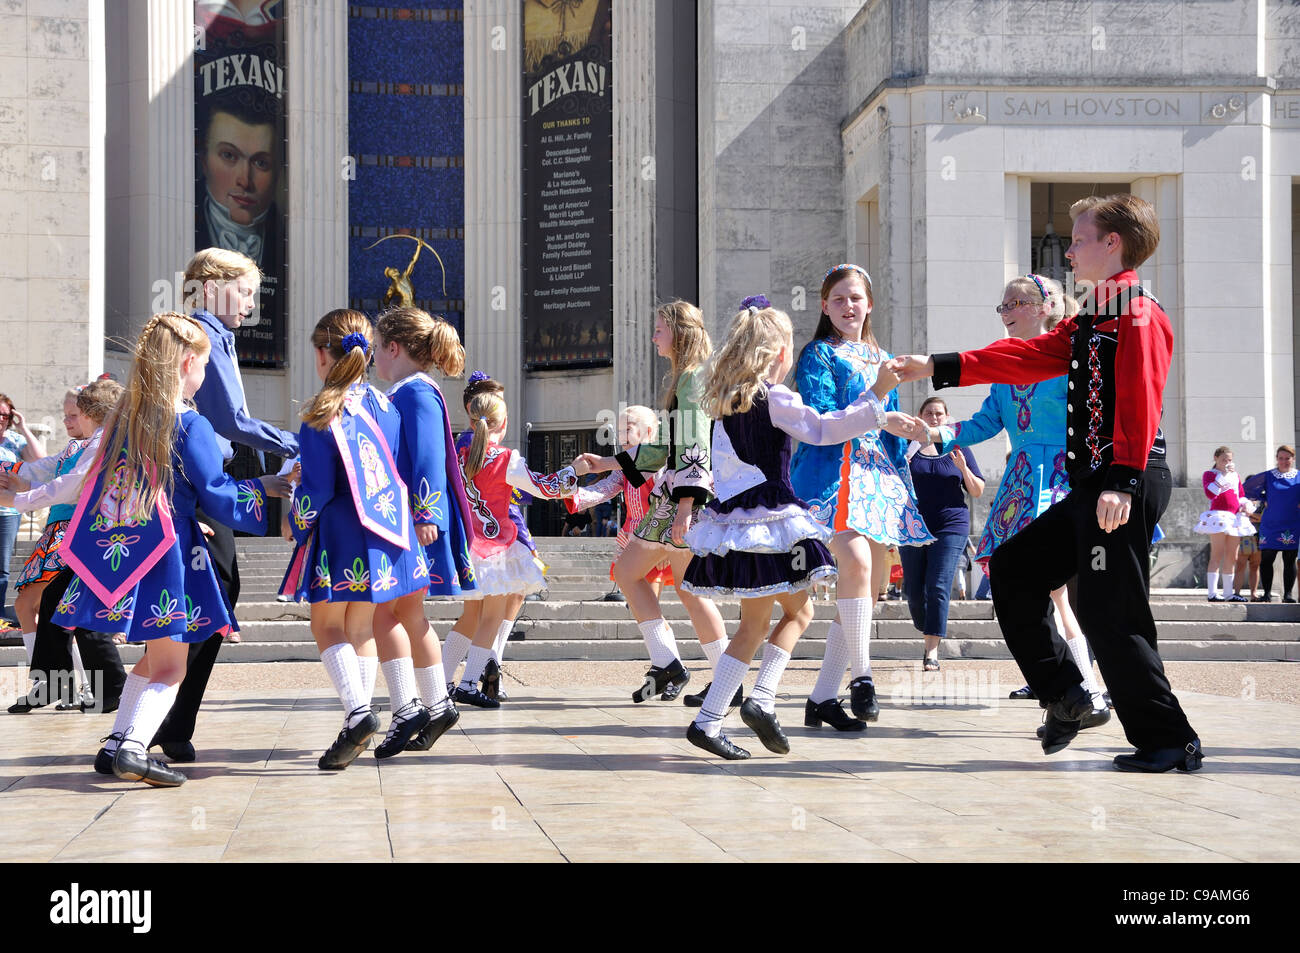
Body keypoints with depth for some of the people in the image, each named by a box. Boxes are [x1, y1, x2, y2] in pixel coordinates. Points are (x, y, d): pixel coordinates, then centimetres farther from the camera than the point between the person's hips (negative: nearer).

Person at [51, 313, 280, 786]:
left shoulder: (122, 417, 9)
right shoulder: (190, 426, -11)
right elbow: (218, 497, -8)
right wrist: (263, 488, 7)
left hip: (116, 551, 7)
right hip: (164, 557, -7)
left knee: (154, 658, 20)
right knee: (170, 667, 0)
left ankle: (116, 745, 17)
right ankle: (133, 747, -17)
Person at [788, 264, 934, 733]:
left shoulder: (882, 359, 22)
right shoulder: (819, 355, 3)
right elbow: (821, 418, -10)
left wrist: (904, 483, 17)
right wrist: (879, 420, -19)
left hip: (878, 474, 7)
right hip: (833, 470, -7)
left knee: (871, 586, 2)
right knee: (855, 561, -29)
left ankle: (822, 698, 7)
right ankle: (861, 677, -19)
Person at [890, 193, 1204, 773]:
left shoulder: (1139, 315, -10)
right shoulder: (1088, 321, 19)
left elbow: (1139, 405, -21)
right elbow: (1027, 357, 20)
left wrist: (1122, 482, -30)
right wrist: (937, 369, 19)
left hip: (1127, 486, -10)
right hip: (1091, 485, 10)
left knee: (1109, 613, -8)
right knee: (1012, 568, 13)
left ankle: (1169, 741, 1)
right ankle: (1063, 693, 18)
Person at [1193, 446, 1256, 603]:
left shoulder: (1235, 476, 21)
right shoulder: (1209, 474, 2)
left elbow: (1241, 496, 28)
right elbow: (1210, 493, -17)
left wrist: (1246, 505, 5)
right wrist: (1224, 475, -17)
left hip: (1235, 517, 7)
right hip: (1218, 515, -7)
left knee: (1232, 557, 7)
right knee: (1217, 555, -12)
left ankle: (1228, 593, 12)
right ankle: (1212, 593, -14)